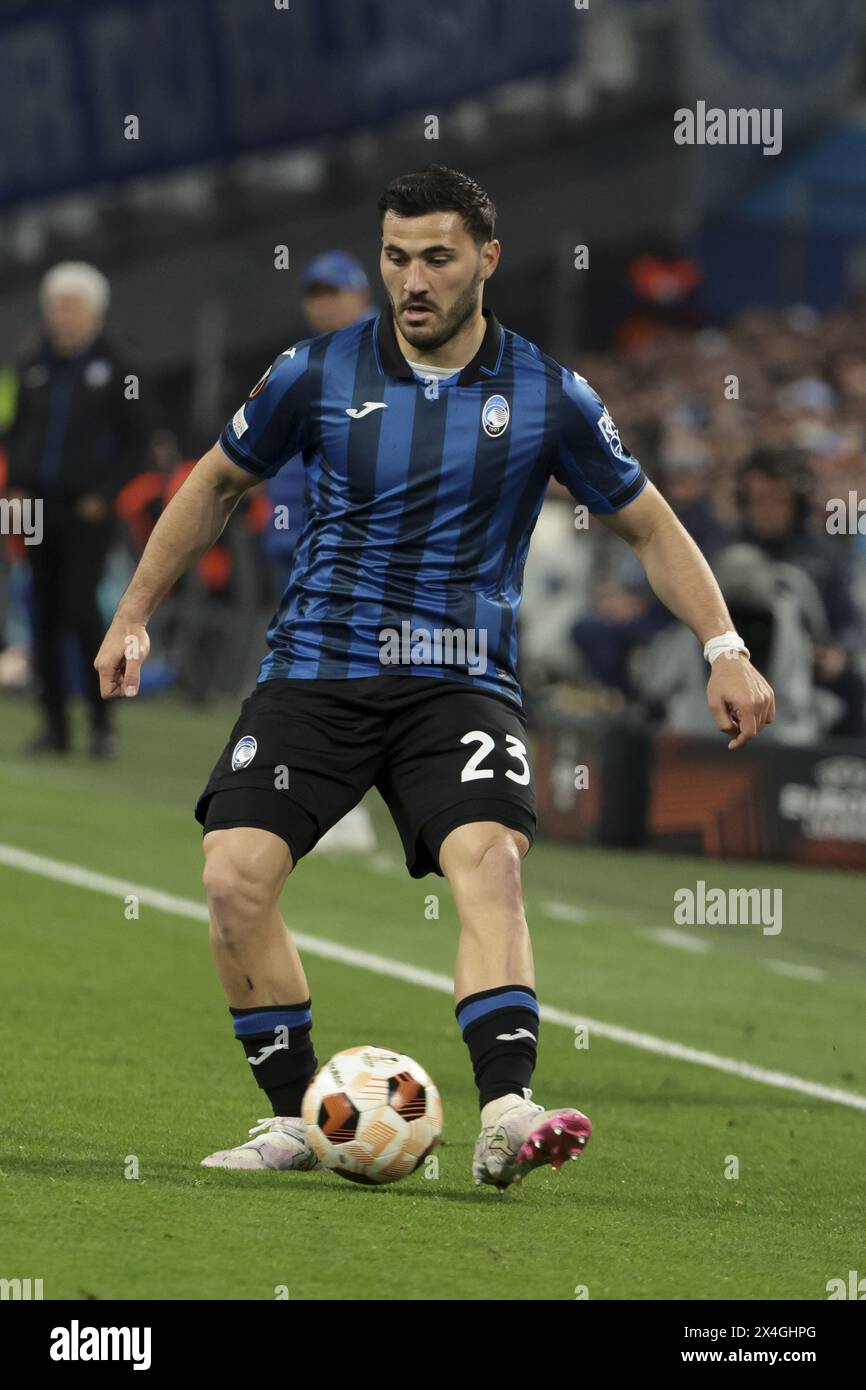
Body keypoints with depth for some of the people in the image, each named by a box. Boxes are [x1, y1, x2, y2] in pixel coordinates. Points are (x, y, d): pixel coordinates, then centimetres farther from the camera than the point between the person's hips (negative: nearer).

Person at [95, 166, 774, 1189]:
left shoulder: (547, 396, 1)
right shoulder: (317, 374, 2)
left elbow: (649, 527, 12)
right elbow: (218, 482, 18)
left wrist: (723, 648, 1)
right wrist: (134, 614, 18)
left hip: (460, 682, -1)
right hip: (315, 671, 1)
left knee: (489, 862, -27)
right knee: (234, 874, -17)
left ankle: (505, 1115, -37)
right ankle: (295, 1116, -2)